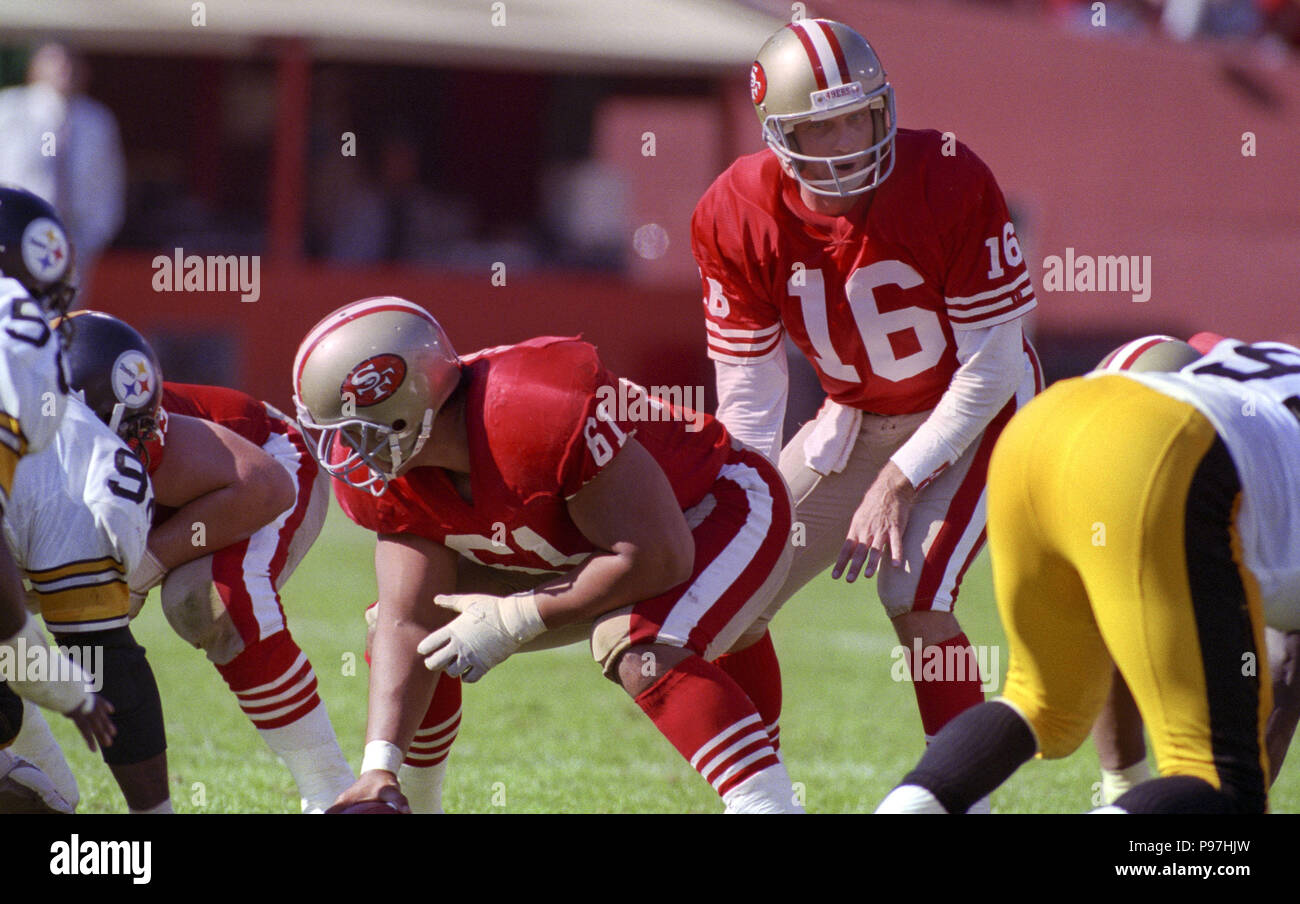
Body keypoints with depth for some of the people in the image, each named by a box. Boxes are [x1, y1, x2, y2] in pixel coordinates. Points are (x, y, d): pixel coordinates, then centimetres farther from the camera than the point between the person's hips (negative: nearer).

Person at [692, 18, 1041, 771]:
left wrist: (899, 483, -23)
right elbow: (748, 390, -8)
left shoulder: (948, 185, -29)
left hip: (971, 412, -5)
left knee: (915, 597, -24)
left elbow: (991, 367, -21)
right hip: (854, 418, 5)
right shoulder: (739, 218, -18)